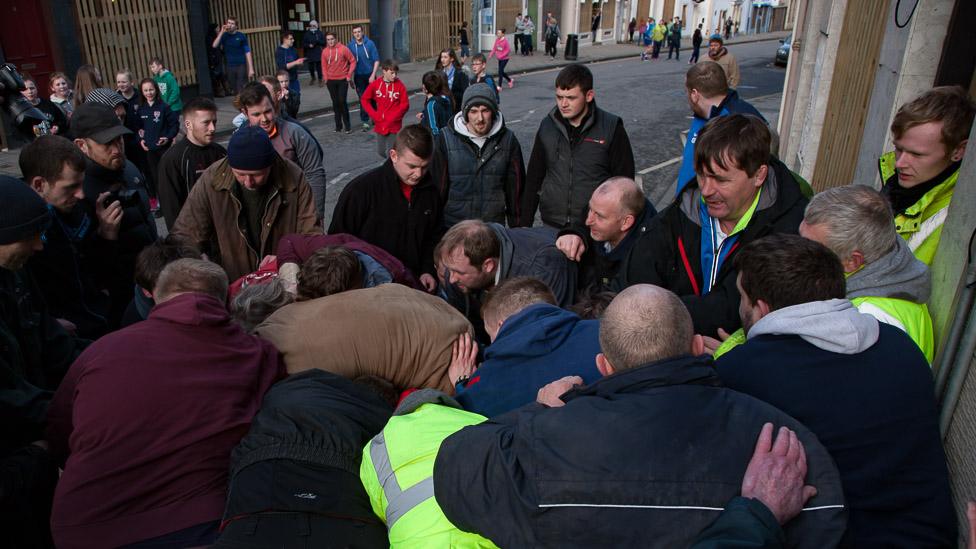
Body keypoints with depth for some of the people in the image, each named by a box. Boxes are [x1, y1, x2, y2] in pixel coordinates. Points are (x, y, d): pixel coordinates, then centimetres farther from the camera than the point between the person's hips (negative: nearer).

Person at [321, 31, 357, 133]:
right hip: (331, 81, 3)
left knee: (342, 101, -7)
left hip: (343, 80, -3)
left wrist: (349, 75, -7)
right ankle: (338, 125, 14)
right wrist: (325, 77, 1)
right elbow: (324, 66, 11)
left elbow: (353, 61, -3)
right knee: (335, 103, 7)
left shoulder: (343, 49, -7)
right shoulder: (325, 51, 3)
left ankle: (347, 125, 3)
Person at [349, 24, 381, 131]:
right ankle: (365, 122, 7)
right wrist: (350, 77, -1)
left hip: (370, 75, 0)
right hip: (358, 76, 0)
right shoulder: (351, 45, -5)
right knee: (362, 99, 0)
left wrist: (373, 75, -13)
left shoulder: (370, 44, -8)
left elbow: (376, 60, -7)